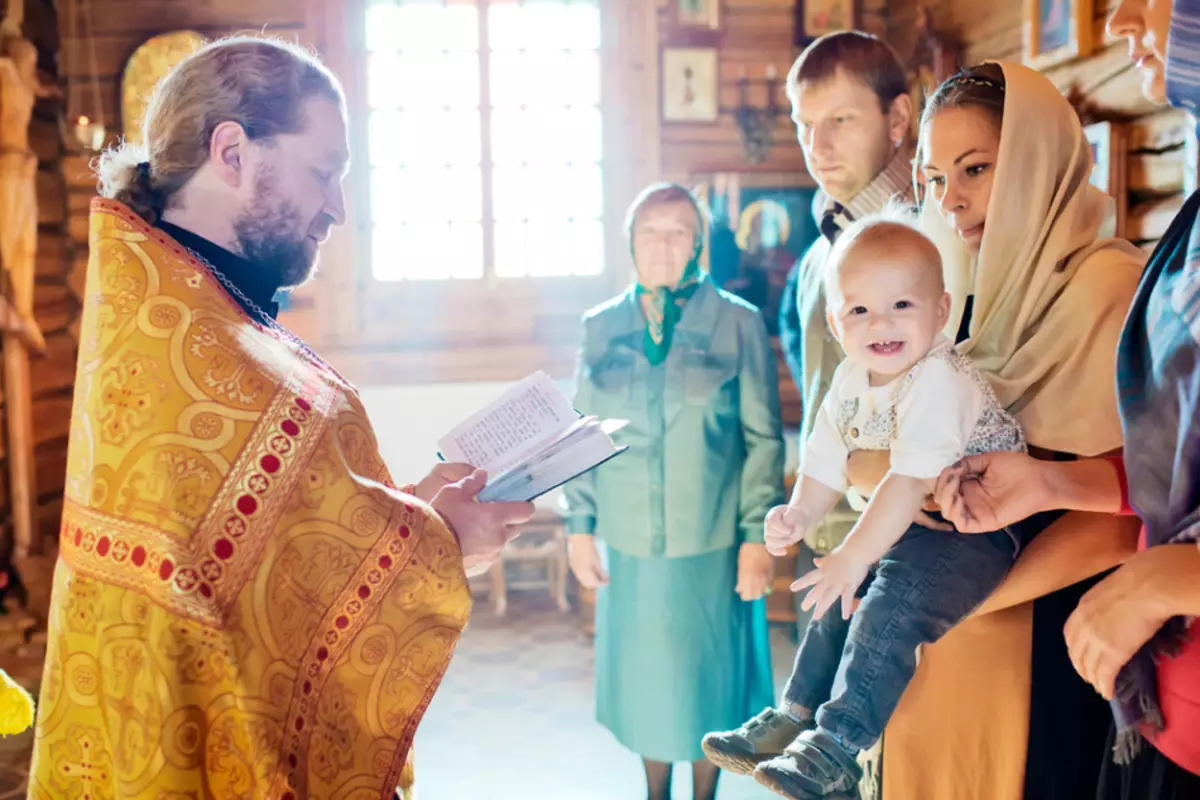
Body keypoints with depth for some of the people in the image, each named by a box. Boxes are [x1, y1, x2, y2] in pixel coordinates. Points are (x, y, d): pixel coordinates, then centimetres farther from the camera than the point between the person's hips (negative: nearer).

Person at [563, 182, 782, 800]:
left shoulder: (739, 322, -4)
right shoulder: (601, 326, 4)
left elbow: (763, 438, -4)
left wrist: (757, 535, -8)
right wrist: (580, 524, 4)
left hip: (711, 541, -2)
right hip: (629, 541, 2)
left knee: (707, 674, 11)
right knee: (644, 676, 14)